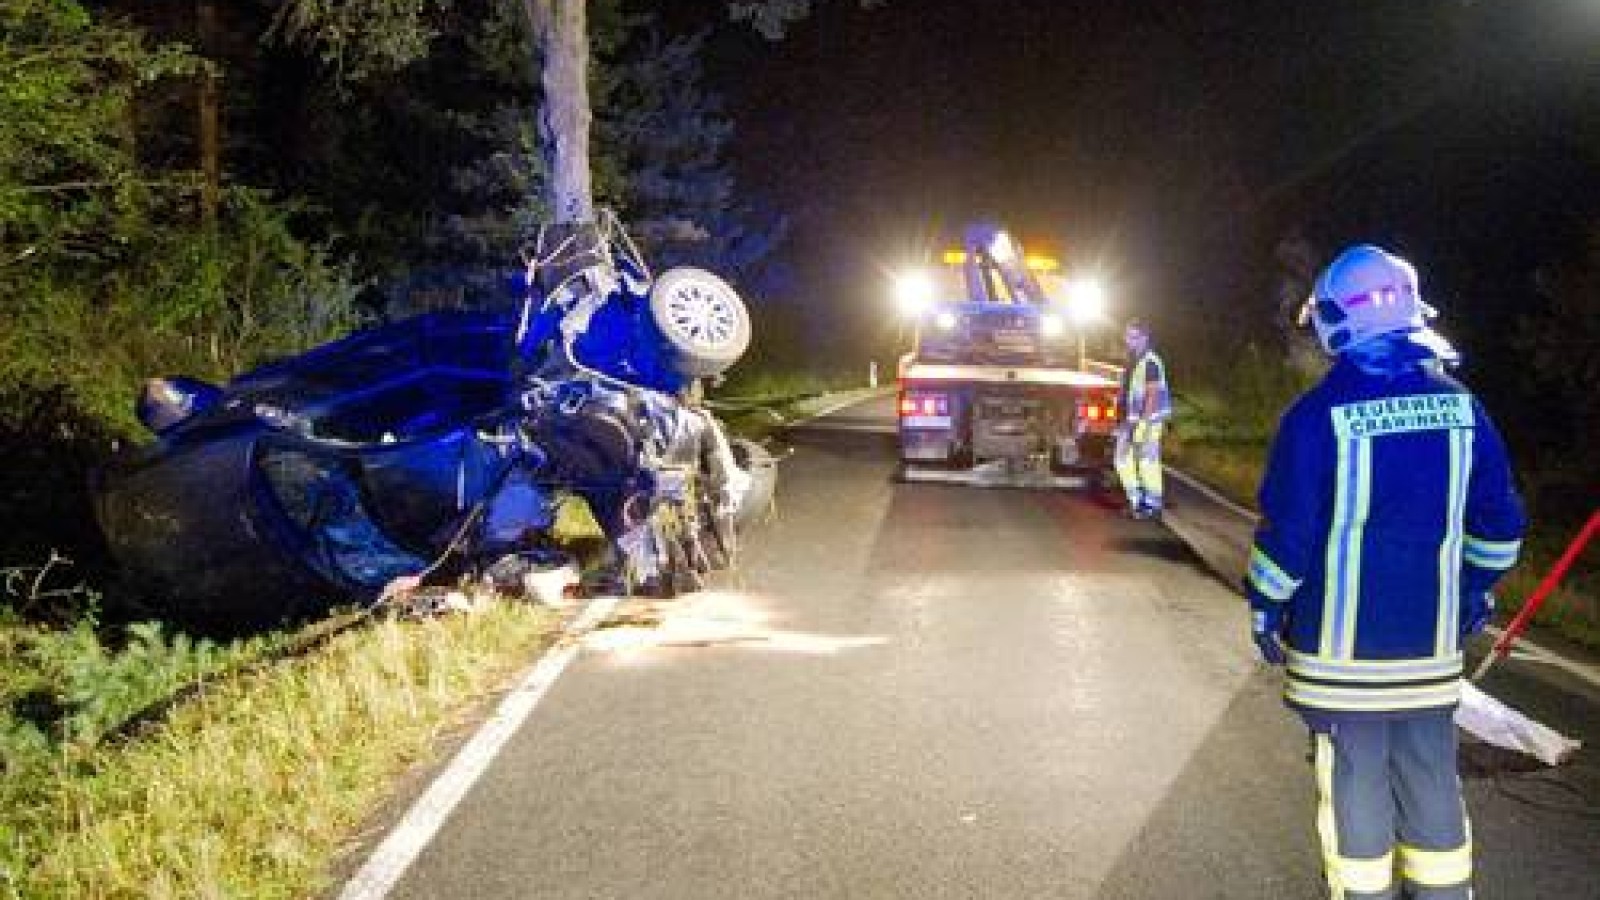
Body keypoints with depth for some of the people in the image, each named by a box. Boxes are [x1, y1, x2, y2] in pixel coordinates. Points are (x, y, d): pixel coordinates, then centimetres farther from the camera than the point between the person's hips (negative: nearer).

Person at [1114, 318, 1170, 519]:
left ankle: (1153, 504, 5)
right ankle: (1136, 500, 20)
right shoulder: (1132, 361, 15)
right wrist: (1124, 420, 18)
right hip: (1130, 420, 10)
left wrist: (1143, 423, -22)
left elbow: (1153, 394, -18)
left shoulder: (1150, 361, -14)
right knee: (1123, 459, 10)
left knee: (1148, 462, -4)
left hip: (1147, 420, -10)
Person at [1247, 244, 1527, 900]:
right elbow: (1499, 520, 6)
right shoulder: (1459, 404, 0)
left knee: (1354, 782, 7)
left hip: (1340, 644, -4)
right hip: (1432, 641, 4)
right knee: (1431, 778, 16)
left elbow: (1288, 531, -13)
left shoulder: (1317, 414, -14)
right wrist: (1478, 588, 21)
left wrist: (1265, 606, 0)